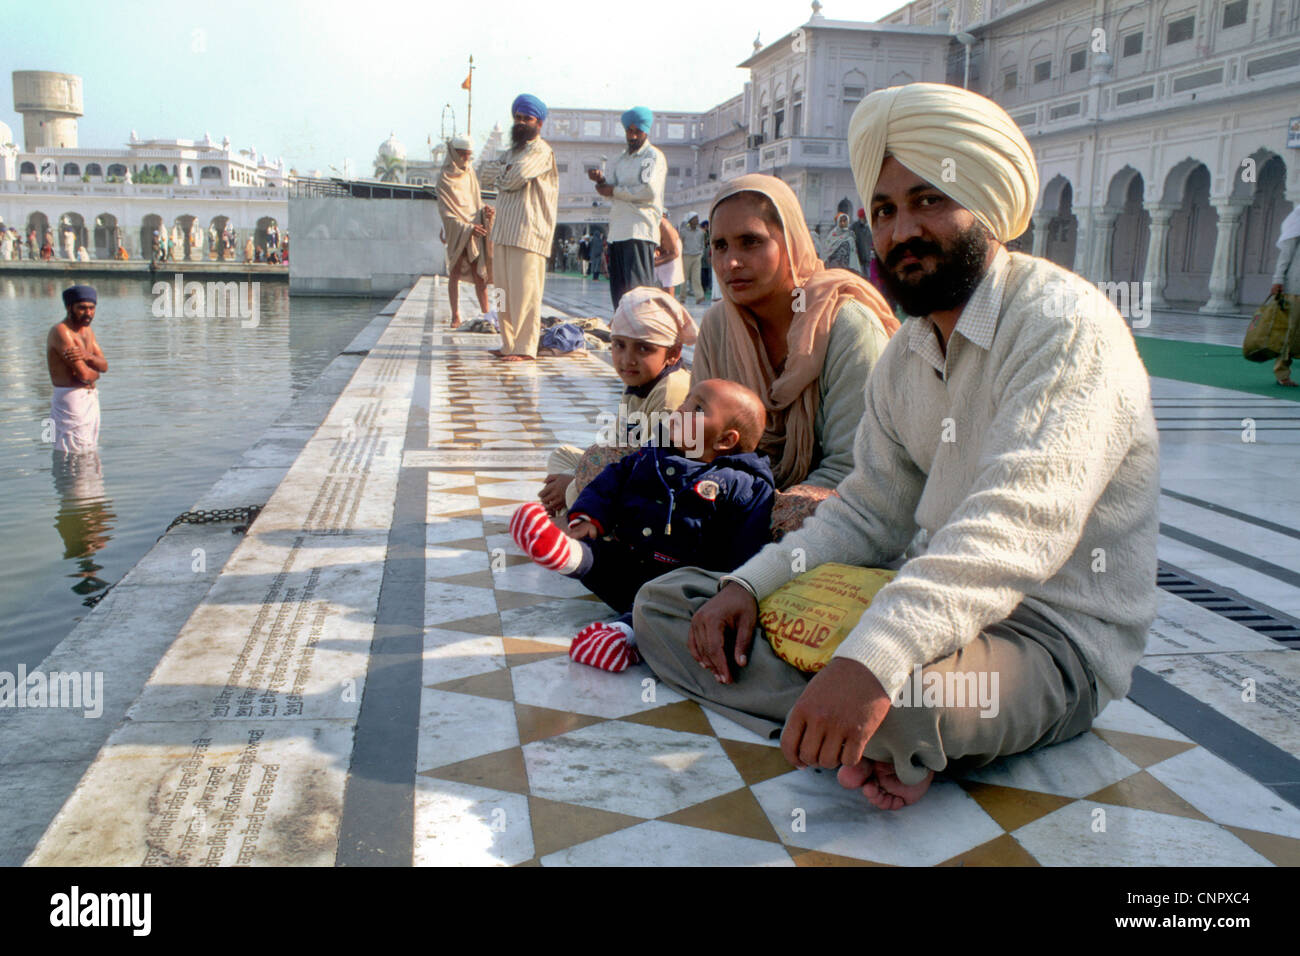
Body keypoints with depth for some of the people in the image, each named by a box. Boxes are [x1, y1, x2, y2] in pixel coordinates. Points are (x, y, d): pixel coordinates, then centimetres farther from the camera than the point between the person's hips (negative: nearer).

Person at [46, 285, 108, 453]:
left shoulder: (86, 329, 14)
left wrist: (87, 356, -16)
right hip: (71, 401, -9)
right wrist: (96, 373, 1)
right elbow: (84, 374, -22)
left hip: (90, 400, 9)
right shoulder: (61, 332, -14)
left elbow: (104, 365, 5)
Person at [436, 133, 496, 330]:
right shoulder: (445, 178, -4)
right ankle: (456, 316, 3)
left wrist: (484, 209, -3)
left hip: (475, 229, 4)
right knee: (455, 272, 0)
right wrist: (467, 227, -20)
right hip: (456, 231, -4)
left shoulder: (471, 173, 13)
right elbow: (446, 210, -10)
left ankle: (486, 313, 3)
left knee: (479, 272, 0)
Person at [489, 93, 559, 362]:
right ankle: (509, 344, 14)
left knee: (525, 292, -10)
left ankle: (525, 347, -8)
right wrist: (509, 180, 2)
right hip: (505, 231, 9)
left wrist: (505, 179, 0)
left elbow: (518, 176, -20)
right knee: (505, 291, 8)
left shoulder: (541, 151, -4)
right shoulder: (513, 151, 26)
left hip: (528, 232, -9)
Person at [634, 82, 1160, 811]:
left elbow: (1020, 523, -31)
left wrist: (874, 659, -44)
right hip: (934, 604, 8)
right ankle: (873, 740, -15)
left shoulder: (1065, 326, -16)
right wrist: (750, 584, -6)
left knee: (900, 700, -44)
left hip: (1056, 639, -8)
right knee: (668, 600, 1)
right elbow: (869, 513, 11)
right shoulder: (905, 356, 11)